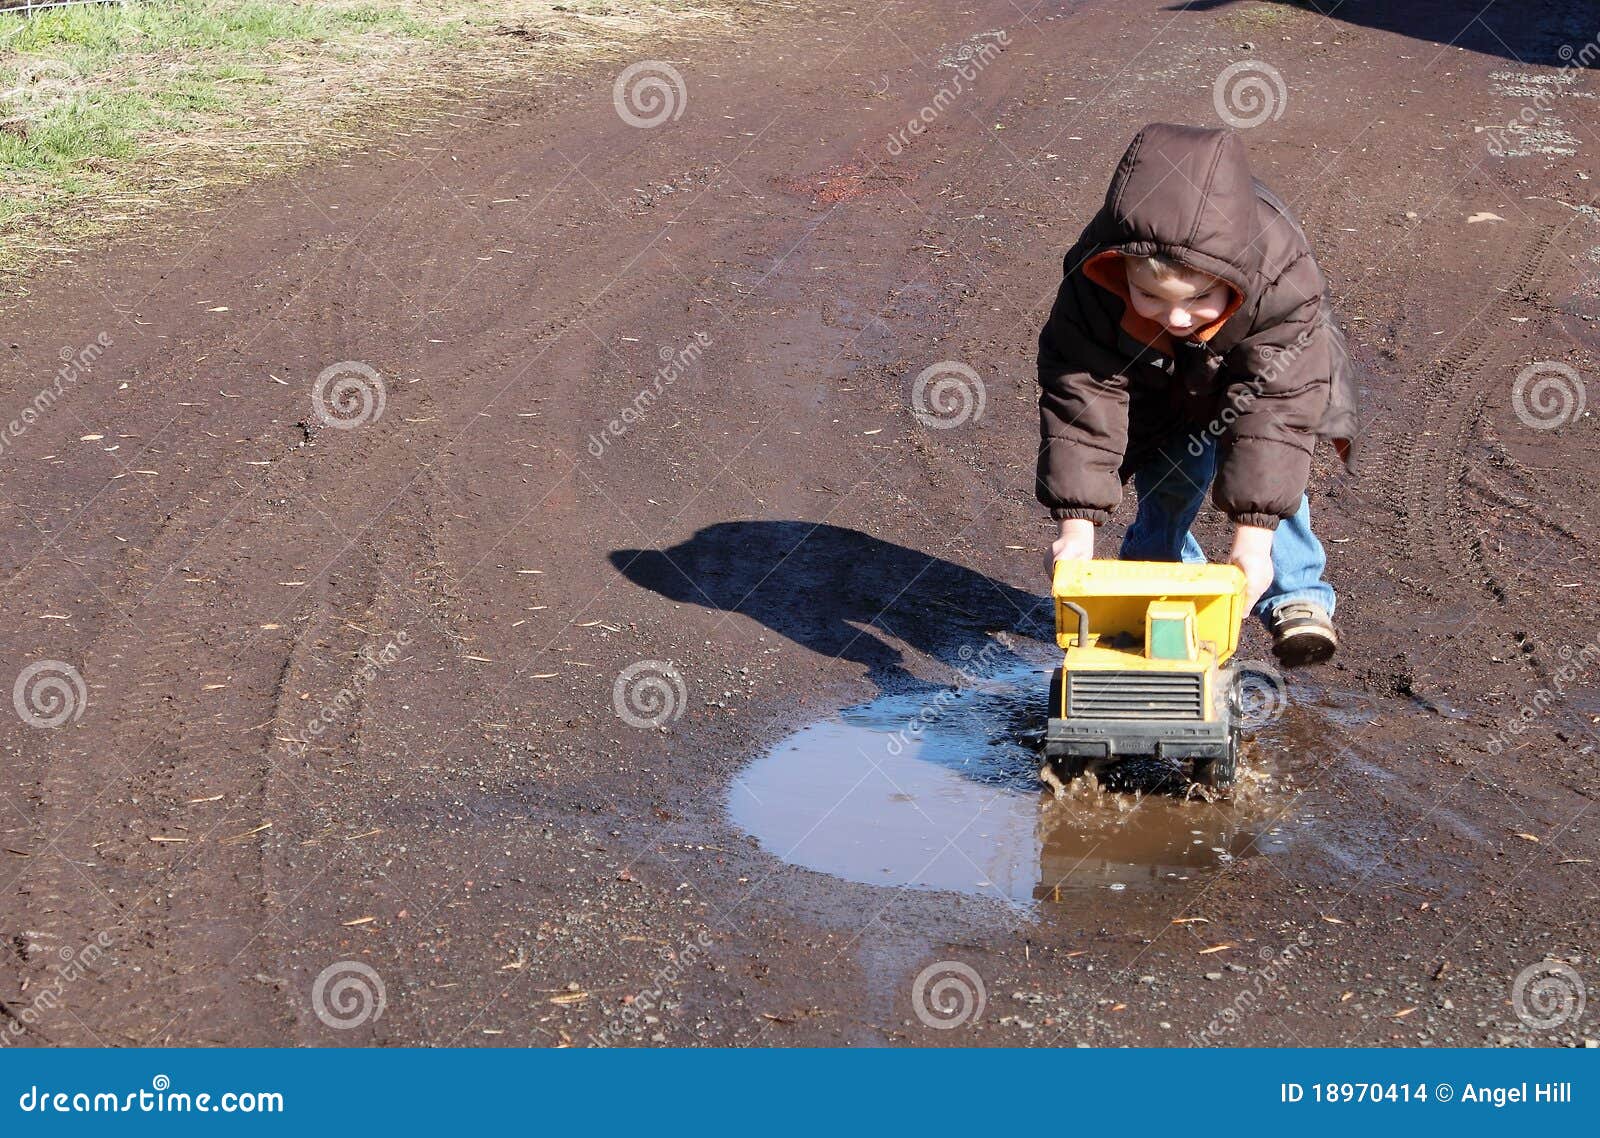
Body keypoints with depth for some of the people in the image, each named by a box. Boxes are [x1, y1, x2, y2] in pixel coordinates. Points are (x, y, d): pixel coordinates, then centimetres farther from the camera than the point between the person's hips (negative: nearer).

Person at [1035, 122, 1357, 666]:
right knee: (1170, 479, -5)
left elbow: (1275, 405, -41)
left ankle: (1295, 596, -6)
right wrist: (1076, 524, -38)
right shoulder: (1092, 280, -40)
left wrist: (1253, 534, -44)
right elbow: (1081, 396, -34)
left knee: (1264, 458, -19)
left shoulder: (1282, 278, -44)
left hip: (1252, 367, -1)